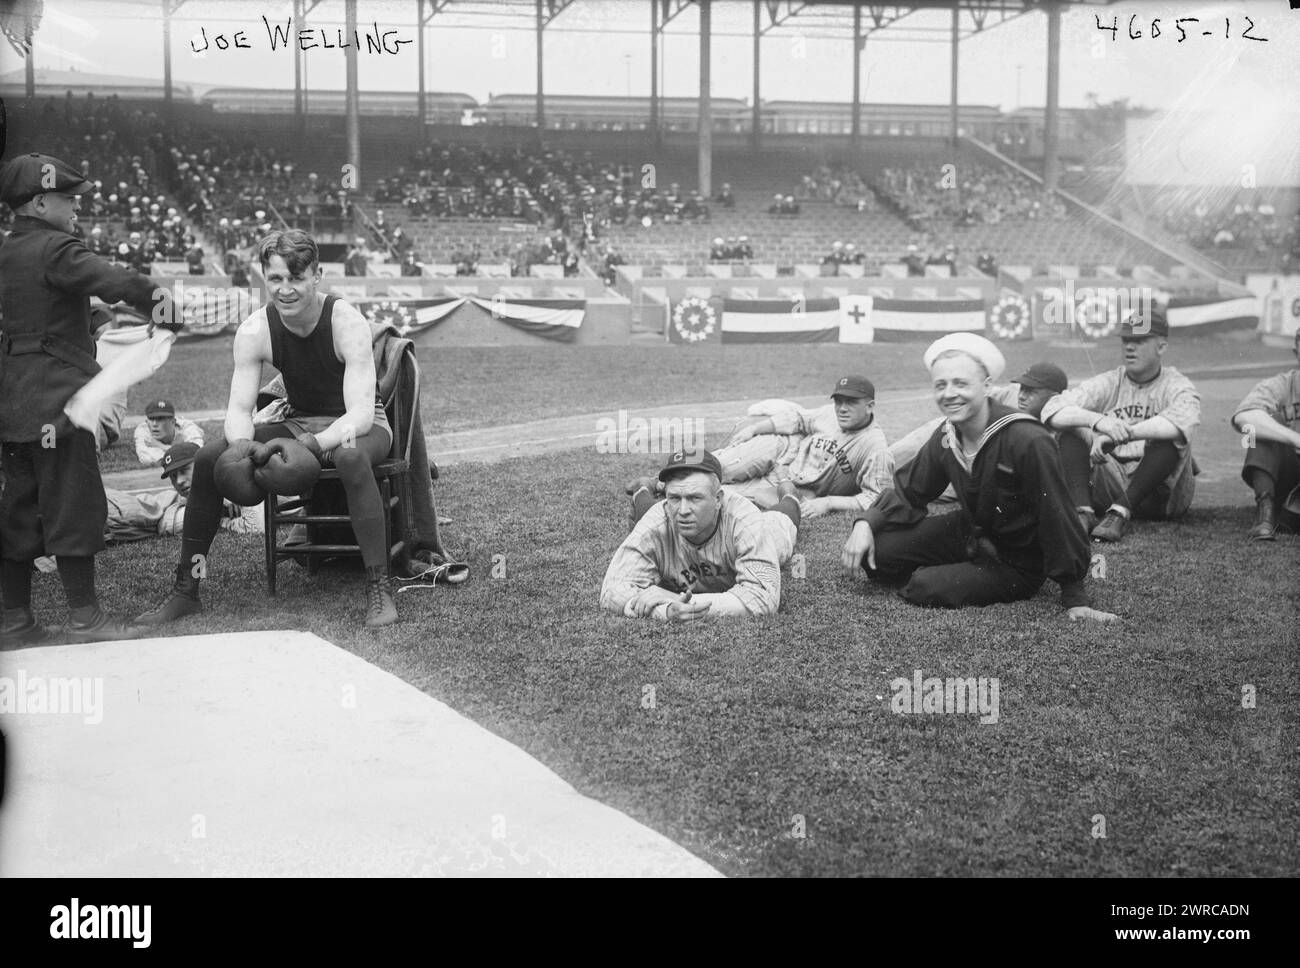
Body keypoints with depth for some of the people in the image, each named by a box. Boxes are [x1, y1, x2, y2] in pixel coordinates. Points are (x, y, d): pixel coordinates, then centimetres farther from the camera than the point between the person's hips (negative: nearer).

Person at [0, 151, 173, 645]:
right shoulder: (55, 248, -13)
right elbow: (116, 281, -29)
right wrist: (157, 295, -23)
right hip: (56, 398, -9)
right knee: (73, 503, -2)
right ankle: (84, 617, 3)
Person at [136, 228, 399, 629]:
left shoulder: (347, 323, -23)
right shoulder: (254, 331, -11)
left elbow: (360, 414, -30)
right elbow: (239, 410, -12)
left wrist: (310, 445, -46)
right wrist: (244, 445, -37)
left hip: (356, 427, -4)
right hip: (299, 423, 5)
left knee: (351, 456, -41)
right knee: (209, 457, -14)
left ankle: (379, 588, -34)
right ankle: (185, 591, -3)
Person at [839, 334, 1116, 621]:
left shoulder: (1028, 441, -29)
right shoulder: (946, 436, -6)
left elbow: (1056, 519, -26)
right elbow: (909, 492, 5)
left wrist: (1075, 599, -24)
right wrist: (865, 524, -15)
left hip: (1017, 563, -7)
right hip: (967, 533, 7)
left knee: (925, 589, -26)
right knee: (874, 549, -10)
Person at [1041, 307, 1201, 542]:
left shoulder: (1177, 387, -4)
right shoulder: (1108, 383, 5)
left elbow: (1182, 422, -31)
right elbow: (1052, 411, -12)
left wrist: (1120, 434, -42)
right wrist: (1097, 421, -33)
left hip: (1162, 494, -3)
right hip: (1111, 484, 3)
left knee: (1170, 437, -29)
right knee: (1073, 431, -13)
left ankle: (1120, 512, -34)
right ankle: (1083, 511, -33)